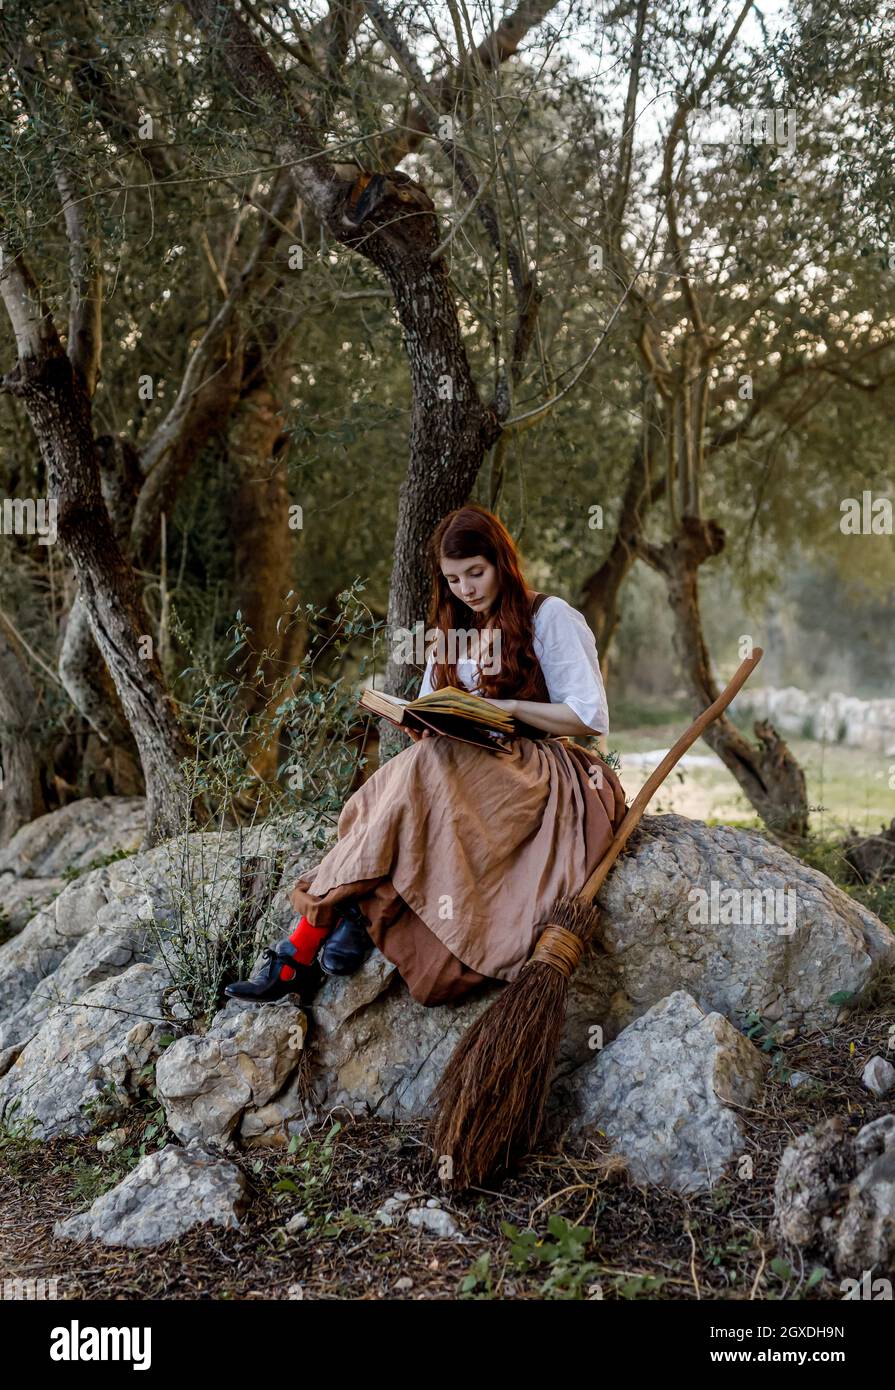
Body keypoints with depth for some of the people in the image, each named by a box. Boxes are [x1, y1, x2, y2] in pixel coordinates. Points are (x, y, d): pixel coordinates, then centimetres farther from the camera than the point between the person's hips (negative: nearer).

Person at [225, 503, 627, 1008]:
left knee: (423, 768, -32)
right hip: (469, 768, 6)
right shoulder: (452, 631, 21)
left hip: (547, 772, -6)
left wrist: (505, 706, -14)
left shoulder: (551, 617, 2)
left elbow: (591, 718, -5)